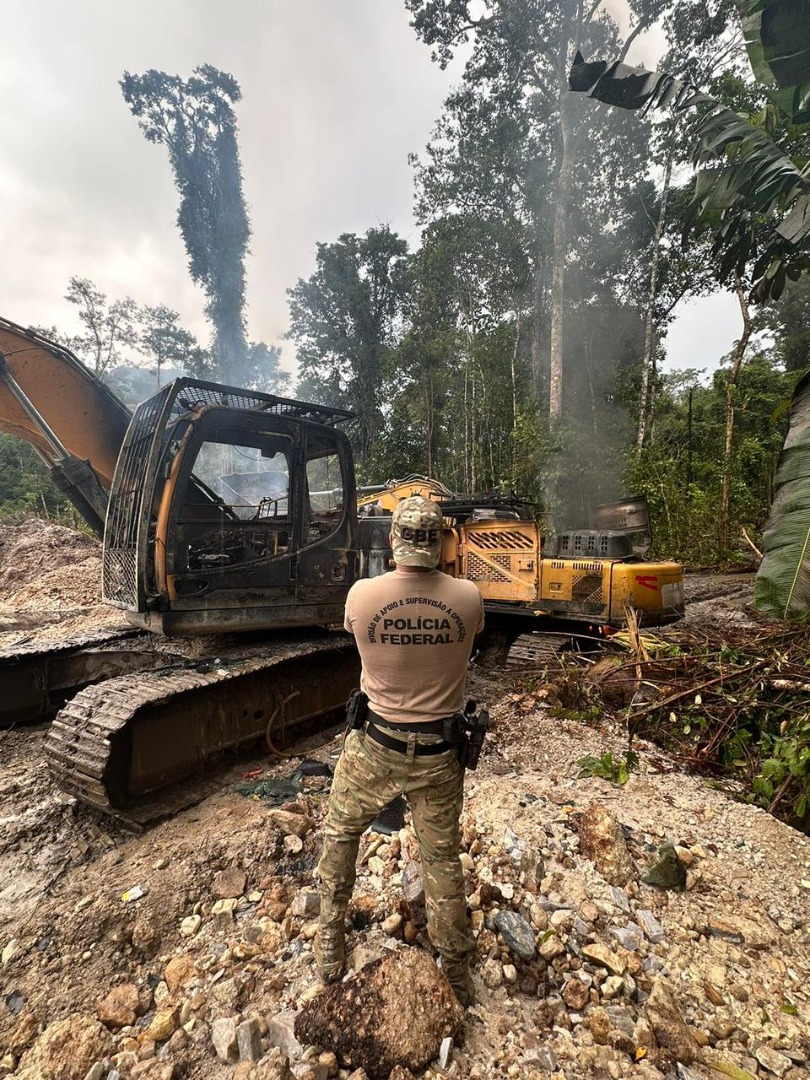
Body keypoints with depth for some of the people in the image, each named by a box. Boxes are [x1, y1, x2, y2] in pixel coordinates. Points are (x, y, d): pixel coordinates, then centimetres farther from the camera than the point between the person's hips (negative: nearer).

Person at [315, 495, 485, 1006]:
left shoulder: (361, 595, -17)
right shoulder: (468, 597, -15)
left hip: (377, 746, -1)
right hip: (440, 753, 1)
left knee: (340, 834, 27)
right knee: (443, 858, 22)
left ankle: (331, 942, 43)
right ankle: (456, 971, 41)